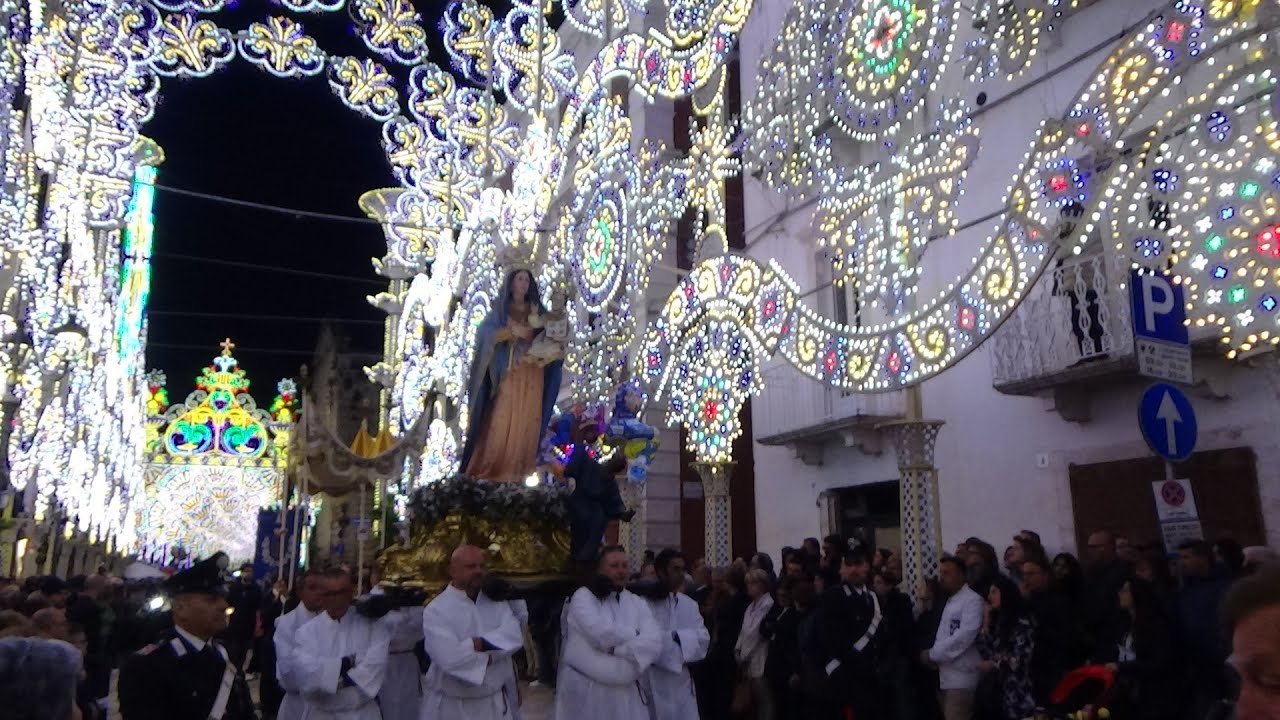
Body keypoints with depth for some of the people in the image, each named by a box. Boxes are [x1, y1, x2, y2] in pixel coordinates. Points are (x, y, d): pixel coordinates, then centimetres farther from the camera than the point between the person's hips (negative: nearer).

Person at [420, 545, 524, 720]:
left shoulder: (495, 601, 2)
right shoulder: (437, 610, -15)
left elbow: (514, 636, -11)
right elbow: (450, 659, -26)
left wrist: (481, 643, -23)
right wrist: (491, 655, -15)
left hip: (495, 702, 5)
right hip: (452, 706, -4)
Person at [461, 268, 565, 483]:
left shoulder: (537, 310, 15)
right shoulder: (500, 309, 8)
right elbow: (485, 334, -7)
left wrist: (537, 324, -10)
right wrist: (512, 330, -18)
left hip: (532, 374, 3)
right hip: (508, 372, -2)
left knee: (526, 424, -1)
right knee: (501, 421, -8)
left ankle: (517, 473, 3)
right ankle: (488, 471, -3)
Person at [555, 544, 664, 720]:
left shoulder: (637, 603, 8)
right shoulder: (583, 596, -4)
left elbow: (653, 643, -7)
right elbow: (602, 633, -20)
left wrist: (618, 649, -19)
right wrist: (635, 635, -6)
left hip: (626, 695, 4)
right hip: (585, 693, -4)